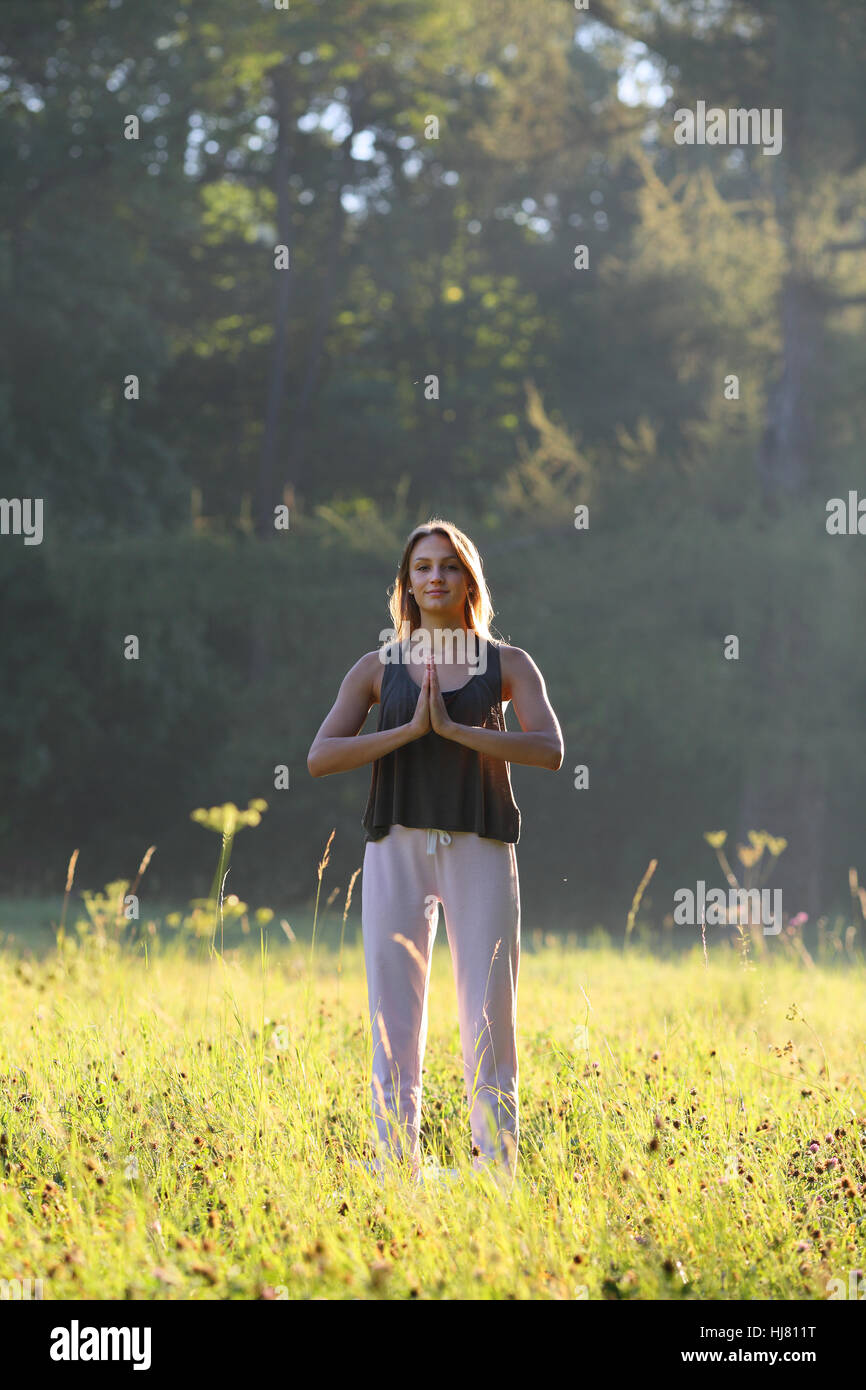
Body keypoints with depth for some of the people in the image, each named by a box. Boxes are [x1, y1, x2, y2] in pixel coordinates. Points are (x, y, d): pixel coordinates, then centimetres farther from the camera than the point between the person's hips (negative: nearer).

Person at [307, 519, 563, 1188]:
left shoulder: (507, 665, 7)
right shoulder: (378, 668, 10)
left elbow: (549, 750, -9)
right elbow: (320, 756, -1)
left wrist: (453, 728, -14)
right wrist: (409, 729, -11)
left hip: (480, 849, -1)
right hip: (398, 849, 1)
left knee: (489, 1020, -4)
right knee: (394, 1021, 0)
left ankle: (498, 1175, 0)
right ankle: (395, 1174, 4)